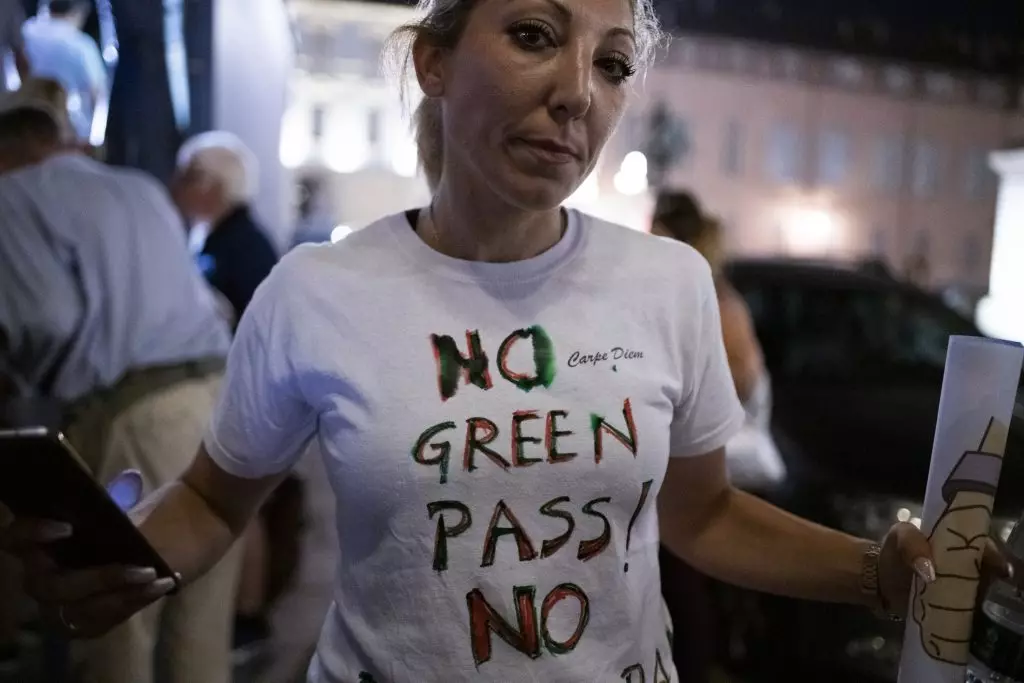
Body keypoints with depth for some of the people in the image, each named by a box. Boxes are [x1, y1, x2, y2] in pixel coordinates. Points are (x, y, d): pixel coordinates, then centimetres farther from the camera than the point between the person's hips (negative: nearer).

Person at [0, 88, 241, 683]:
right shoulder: (144, 189, 24)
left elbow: (51, 315, -11)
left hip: (133, 413, -6)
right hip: (219, 393, 7)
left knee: (117, 627, 8)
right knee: (204, 623, 14)